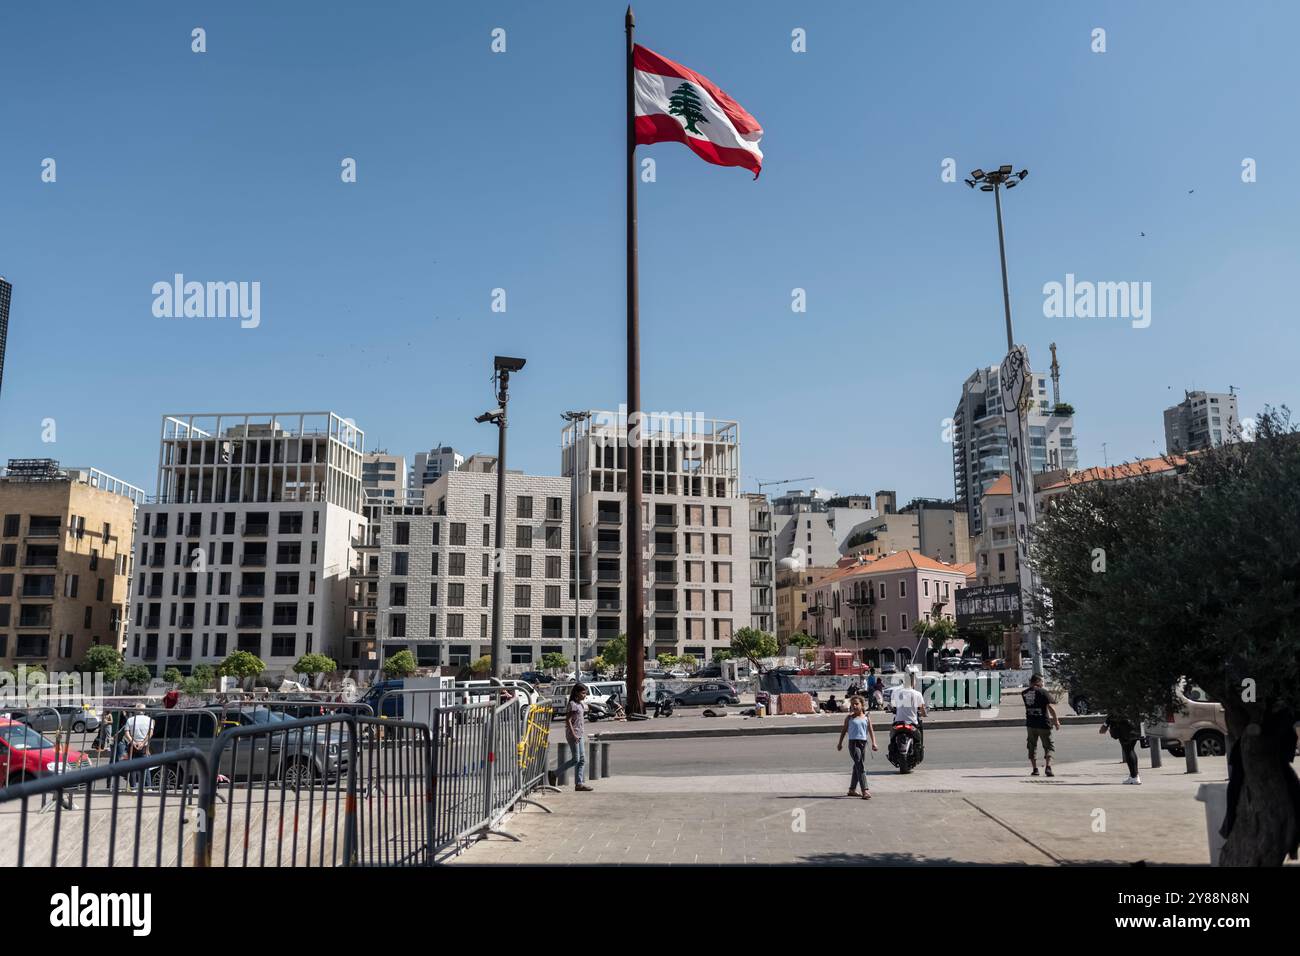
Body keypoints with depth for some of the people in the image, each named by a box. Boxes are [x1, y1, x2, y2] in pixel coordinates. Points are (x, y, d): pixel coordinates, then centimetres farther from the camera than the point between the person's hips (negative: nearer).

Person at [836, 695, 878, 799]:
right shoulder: (849, 718, 5)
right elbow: (844, 730, 11)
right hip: (853, 743, -4)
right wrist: (840, 743, 11)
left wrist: (873, 743, -6)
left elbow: (871, 730, 6)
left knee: (857, 767, 12)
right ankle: (865, 790, -20)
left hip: (863, 743, 4)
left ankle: (852, 789, 24)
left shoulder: (866, 718, 9)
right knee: (860, 767, -14)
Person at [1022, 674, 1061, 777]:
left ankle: (1035, 769, 12)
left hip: (1030, 724, 4)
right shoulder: (1042, 692, -9)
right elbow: (1050, 707, -12)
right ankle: (1048, 767, -10)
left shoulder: (1024, 693, 5)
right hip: (1043, 724, -4)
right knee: (1049, 746, 6)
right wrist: (1056, 721, -3)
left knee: (1032, 747, 14)